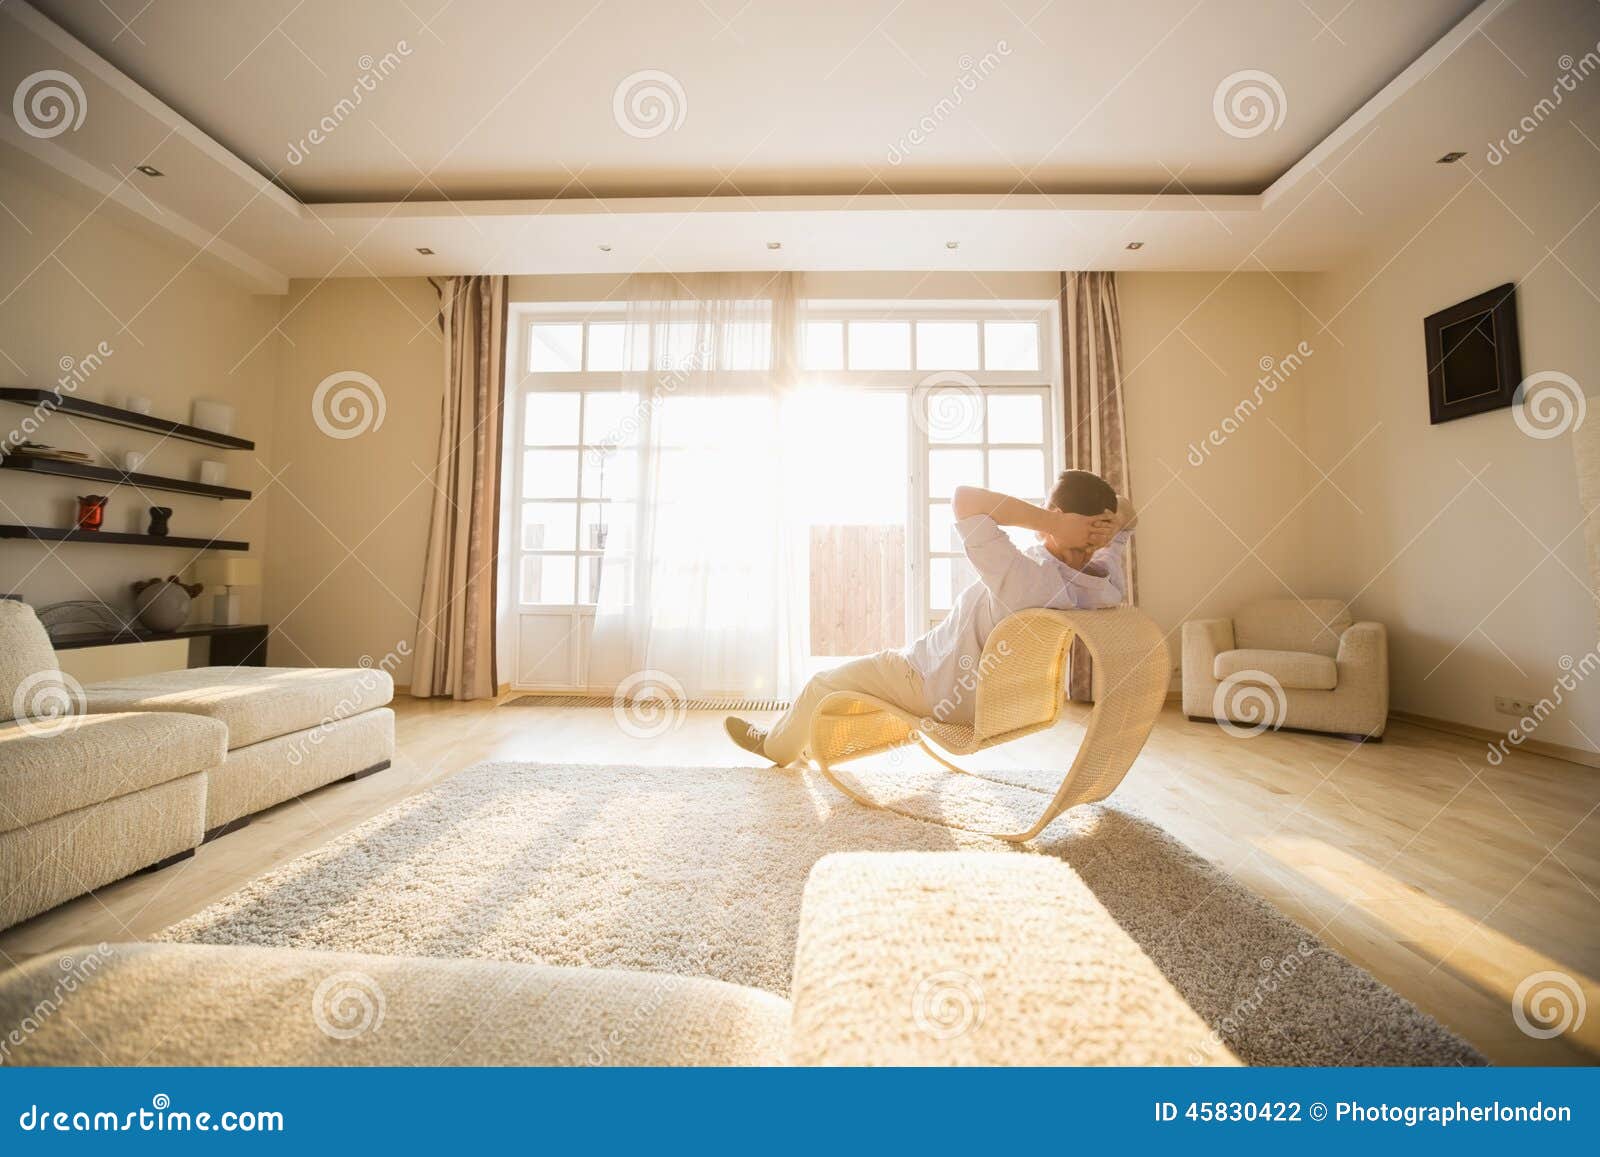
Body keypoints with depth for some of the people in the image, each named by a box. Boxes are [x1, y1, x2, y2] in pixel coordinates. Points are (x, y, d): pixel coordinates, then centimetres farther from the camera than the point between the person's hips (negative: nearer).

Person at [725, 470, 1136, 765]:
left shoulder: (1026, 580, -38)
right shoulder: (1106, 579, -14)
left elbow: (963, 498, -39)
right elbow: (1124, 510, 4)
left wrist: (1052, 524, -38)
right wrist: (1111, 520, -18)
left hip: (944, 692, -8)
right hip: (997, 691, 9)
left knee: (822, 685, 11)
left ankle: (777, 745, 41)